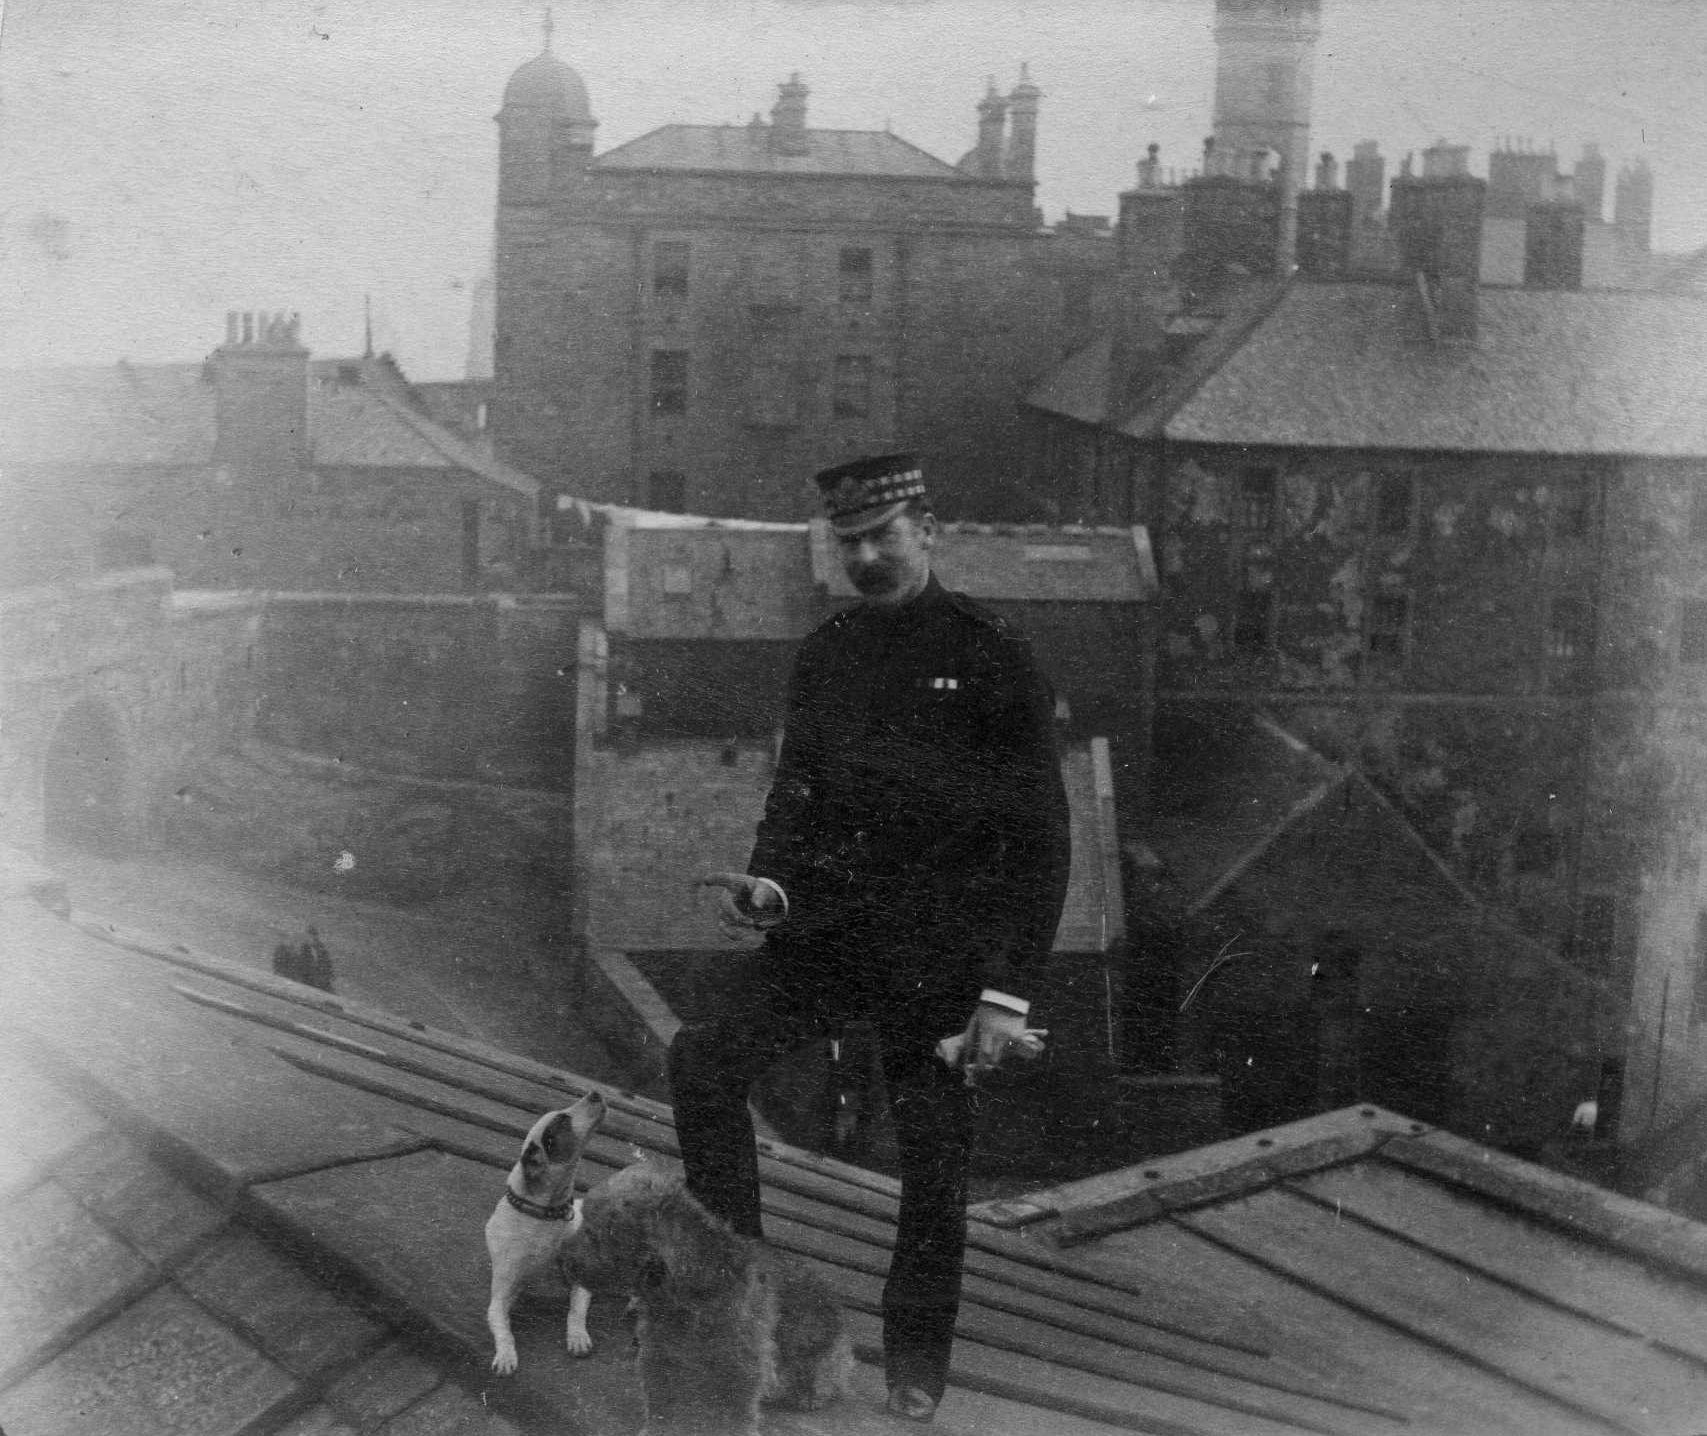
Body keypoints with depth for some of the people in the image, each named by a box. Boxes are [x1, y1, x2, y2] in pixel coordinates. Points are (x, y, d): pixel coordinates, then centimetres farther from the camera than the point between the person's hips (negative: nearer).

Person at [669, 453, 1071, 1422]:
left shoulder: (994, 659, -9)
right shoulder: (824, 657, 7)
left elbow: (1038, 839, -9)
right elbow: (797, 788, 13)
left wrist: (1005, 991, -13)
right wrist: (769, 884, -9)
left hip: (939, 953, -4)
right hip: (829, 924, 4)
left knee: (935, 1167, 4)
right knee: (705, 1059, -15)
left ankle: (917, 1364, 24)